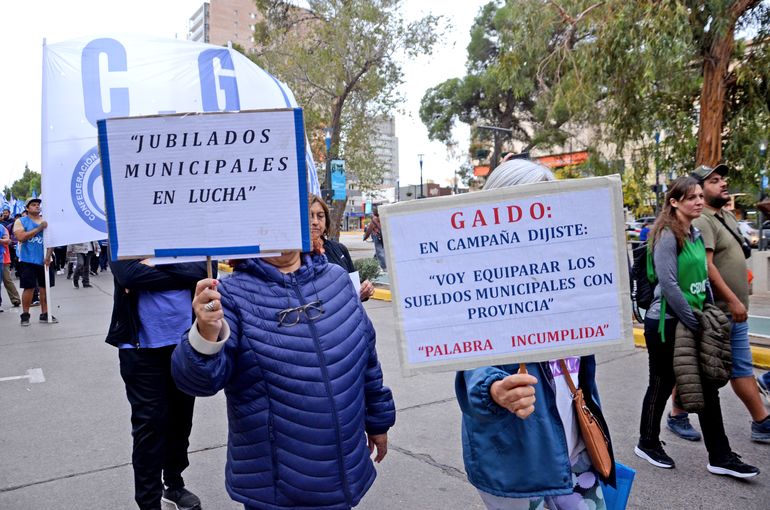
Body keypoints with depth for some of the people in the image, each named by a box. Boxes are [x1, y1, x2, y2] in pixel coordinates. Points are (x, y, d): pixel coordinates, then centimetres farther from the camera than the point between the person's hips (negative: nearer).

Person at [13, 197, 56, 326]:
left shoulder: (46, 221, 10)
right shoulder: (20, 221, 2)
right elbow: (21, 237, -14)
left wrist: (48, 256, -7)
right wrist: (39, 228, -17)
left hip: (44, 260, 3)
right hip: (28, 260, -3)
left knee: (44, 287, 6)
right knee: (29, 287, -4)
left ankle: (44, 314, 14)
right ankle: (25, 315, 8)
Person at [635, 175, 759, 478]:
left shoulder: (695, 234, 10)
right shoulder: (667, 236, -16)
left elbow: (702, 276, 17)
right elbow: (669, 284, -21)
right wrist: (693, 323, -16)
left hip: (692, 321, 8)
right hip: (666, 324, -8)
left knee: (707, 388, 9)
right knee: (662, 385, 6)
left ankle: (720, 457, 18)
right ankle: (648, 443, 25)